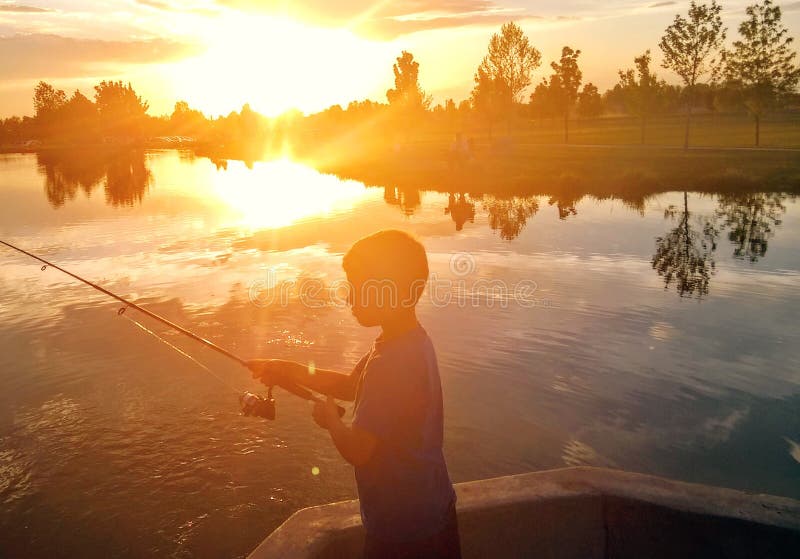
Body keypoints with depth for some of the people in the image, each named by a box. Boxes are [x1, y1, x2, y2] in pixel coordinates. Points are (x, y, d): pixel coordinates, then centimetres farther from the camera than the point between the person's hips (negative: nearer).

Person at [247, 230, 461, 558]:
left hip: (402, 528, -8)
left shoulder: (391, 363, -31)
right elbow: (351, 386, 11)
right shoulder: (413, 340, -1)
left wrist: (329, 419, -8)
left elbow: (356, 450, -28)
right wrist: (290, 371, 2)